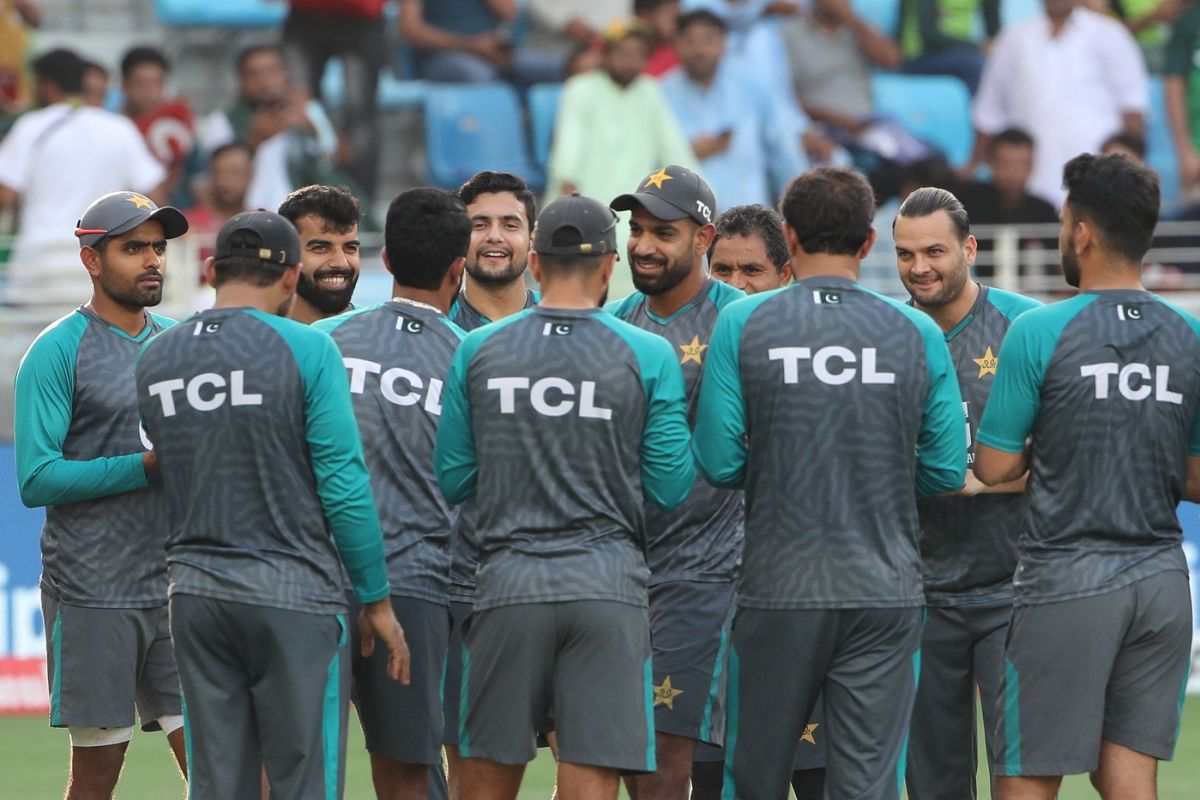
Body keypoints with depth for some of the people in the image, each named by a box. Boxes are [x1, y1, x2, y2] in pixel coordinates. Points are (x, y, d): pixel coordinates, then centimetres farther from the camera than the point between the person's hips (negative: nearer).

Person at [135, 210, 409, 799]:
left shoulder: (155, 360, 7)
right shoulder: (307, 350, -9)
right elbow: (344, 485, -10)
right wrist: (376, 600, -2)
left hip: (196, 594, 5)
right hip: (292, 594, -5)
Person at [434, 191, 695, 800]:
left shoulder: (477, 350, 3)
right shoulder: (648, 356, -2)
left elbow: (452, 480, 7)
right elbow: (670, 487, 0)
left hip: (509, 586, 1)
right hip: (608, 588, -1)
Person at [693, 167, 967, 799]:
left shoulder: (742, 325, -3)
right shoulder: (917, 334, 1)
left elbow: (718, 463, -5)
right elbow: (947, 472, 3)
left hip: (778, 590, -1)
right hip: (885, 593, 1)